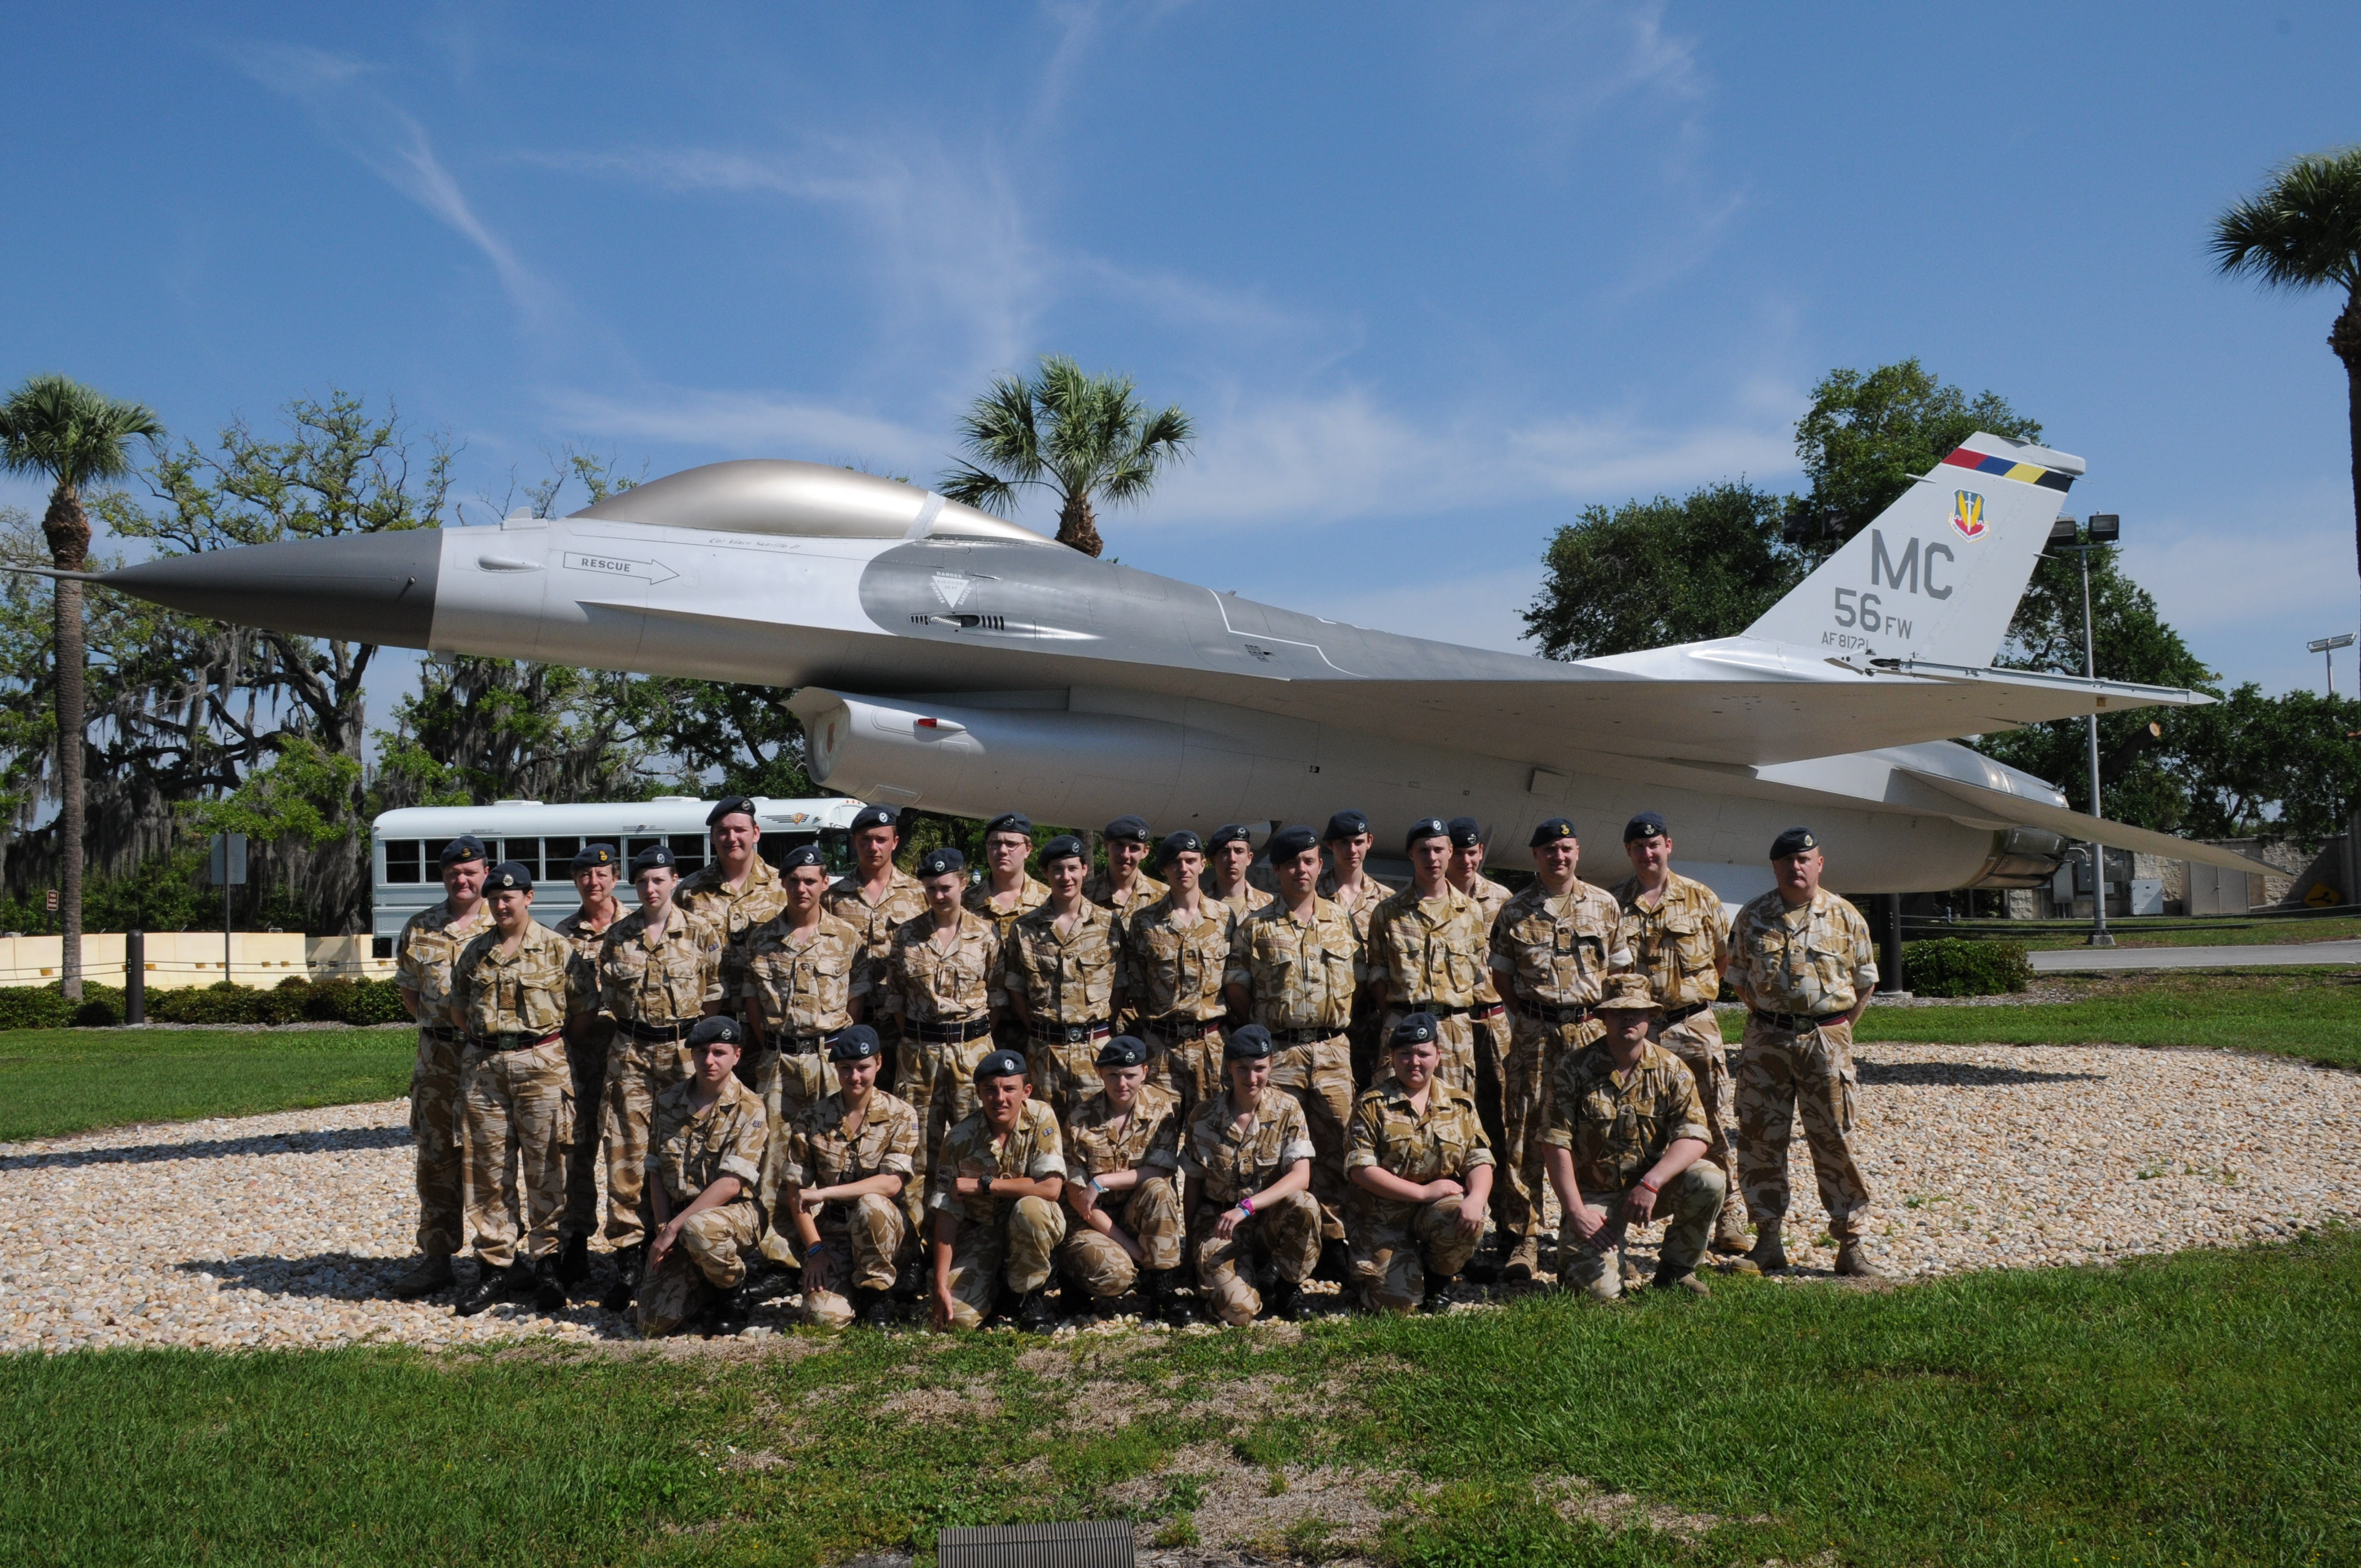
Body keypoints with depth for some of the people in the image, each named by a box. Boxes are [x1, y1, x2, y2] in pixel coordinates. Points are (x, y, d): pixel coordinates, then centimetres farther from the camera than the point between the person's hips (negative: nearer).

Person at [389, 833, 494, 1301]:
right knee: (436, 1156, 7)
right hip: (437, 1056, 3)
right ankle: (434, 1258, 15)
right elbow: (408, 988, 19)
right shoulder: (419, 929, 10)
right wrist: (437, 1022, 5)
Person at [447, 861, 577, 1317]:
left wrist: (538, 1038, -2)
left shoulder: (556, 948, 1)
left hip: (542, 1064, -4)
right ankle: (496, 1265, 13)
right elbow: (459, 1013, 18)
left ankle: (546, 1262, 7)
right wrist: (494, 1034, 7)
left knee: (545, 1169, -1)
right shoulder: (473, 952, 12)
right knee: (489, 1169, 6)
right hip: (485, 1067, 4)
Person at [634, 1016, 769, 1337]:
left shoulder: (749, 1110, -10)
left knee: (698, 1229, -40)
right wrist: (662, 1229, -4)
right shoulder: (668, 1102, 6)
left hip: (735, 1213, -4)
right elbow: (656, 1172, 10)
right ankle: (704, 1283, 22)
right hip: (677, 1215, 4)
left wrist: (674, 1228, -21)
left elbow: (731, 1184, -18)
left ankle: (733, 1293, -8)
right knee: (654, 1322, -11)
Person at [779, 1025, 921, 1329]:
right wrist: (814, 1249, -10)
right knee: (826, 1316, -23)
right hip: (829, 1232, 1)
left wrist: (823, 1193, -24)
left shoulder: (900, 1115, -5)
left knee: (870, 1205, -36)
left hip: (881, 1228, -1)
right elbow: (796, 1189, 1)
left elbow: (892, 1183, -17)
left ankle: (877, 1294, -12)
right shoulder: (813, 1117, 1)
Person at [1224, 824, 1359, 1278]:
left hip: (1333, 1049, 2)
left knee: (1335, 1147, 3)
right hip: (1278, 1052, -2)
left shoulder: (1342, 922, 10)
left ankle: (1333, 1241, 12)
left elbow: (1358, 982, 15)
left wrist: (1339, 1023, 8)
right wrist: (1263, 1031, 5)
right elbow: (1237, 989, 5)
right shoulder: (1256, 927, 3)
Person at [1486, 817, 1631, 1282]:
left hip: (1591, 1029, 1)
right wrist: (1529, 1015, 3)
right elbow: (1501, 975, 10)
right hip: (1533, 1033, -1)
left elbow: (1618, 968, 13)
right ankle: (1524, 1238, 3)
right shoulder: (1514, 912, 5)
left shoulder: (1604, 906, 9)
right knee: (1525, 1134, -2)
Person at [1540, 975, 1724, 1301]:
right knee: (1599, 1289, -22)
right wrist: (1575, 1212, -18)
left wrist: (1651, 1184, -29)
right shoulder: (1575, 1069, -9)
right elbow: (1557, 1145, -10)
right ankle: (1574, 1252, 16)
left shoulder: (1671, 1070, -3)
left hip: (1652, 1186, 3)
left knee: (1709, 1181, -27)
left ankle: (1675, 1269, -3)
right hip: (1594, 1194, -3)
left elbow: (1693, 1138, -13)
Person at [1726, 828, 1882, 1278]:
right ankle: (1768, 1240, 13)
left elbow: (1865, 982, 10)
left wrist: (1838, 1029, 5)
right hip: (1766, 1039, 1)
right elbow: (1739, 978, 14)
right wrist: (1769, 1021, 7)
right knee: (1760, 1139, 2)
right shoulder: (1752, 919, 5)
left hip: (1826, 1039, -1)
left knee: (1834, 1140, 0)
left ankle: (1850, 1244, 9)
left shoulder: (1846, 918, 3)